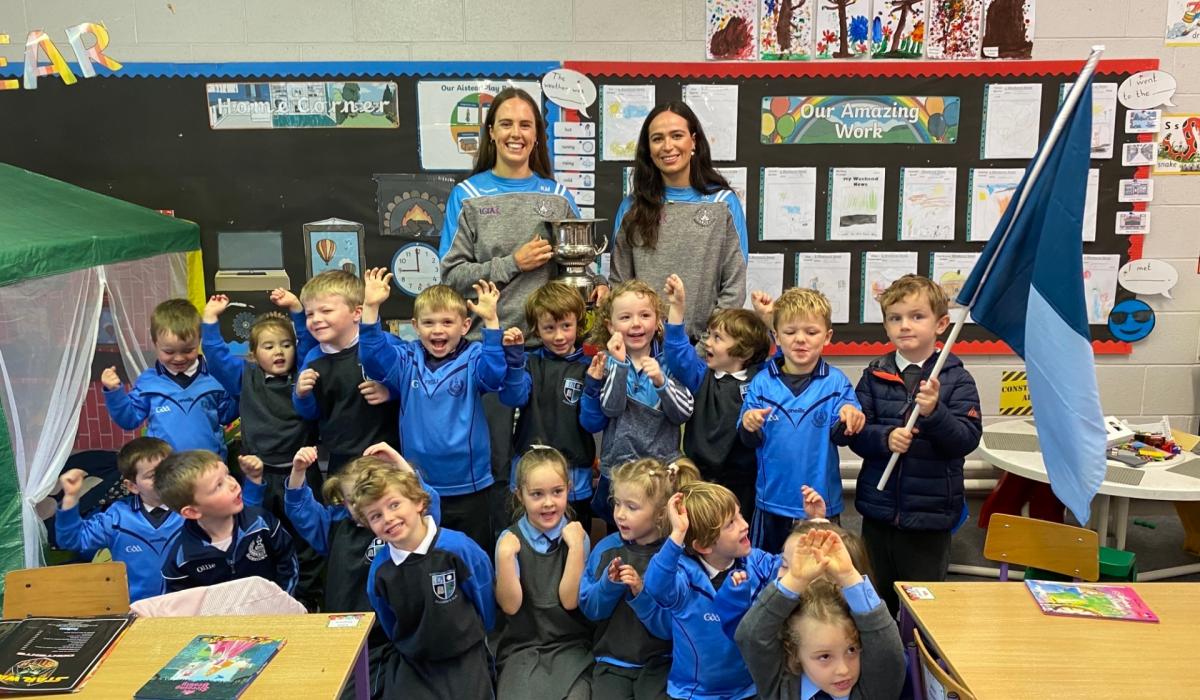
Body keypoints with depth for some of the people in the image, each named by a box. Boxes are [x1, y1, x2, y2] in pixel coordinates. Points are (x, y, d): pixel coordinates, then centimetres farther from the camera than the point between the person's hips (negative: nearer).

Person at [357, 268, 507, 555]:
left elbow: (495, 374, -26)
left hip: (469, 488, -2)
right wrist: (371, 308, -24)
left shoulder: (473, 359, -8)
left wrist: (491, 321, -36)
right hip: (419, 488, 3)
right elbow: (373, 357, -14)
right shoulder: (407, 361, 0)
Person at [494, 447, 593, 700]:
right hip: (522, 646, 0)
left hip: (571, 645, 0)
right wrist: (505, 555, -20)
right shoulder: (510, 539, -1)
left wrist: (576, 546, -17)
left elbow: (569, 600, -9)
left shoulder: (576, 535, -1)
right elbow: (510, 605, -8)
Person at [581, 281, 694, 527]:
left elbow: (684, 413, -10)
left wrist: (661, 381, -25)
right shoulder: (608, 361, -2)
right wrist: (620, 364, -26)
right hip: (617, 468, 0)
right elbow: (611, 409, -17)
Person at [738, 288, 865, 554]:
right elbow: (750, 442, -2)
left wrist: (849, 418, -31)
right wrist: (748, 426, -24)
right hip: (772, 500, 1)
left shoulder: (836, 382, -4)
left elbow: (843, 433, -10)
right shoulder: (762, 382, -2)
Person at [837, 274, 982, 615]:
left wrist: (934, 412, -28)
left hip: (930, 513, -2)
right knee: (876, 599, 17)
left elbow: (967, 440, -13)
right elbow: (855, 433, -4)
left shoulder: (957, 379, -6)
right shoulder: (875, 375, 0)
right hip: (879, 509, 3)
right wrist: (885, 437, -22)